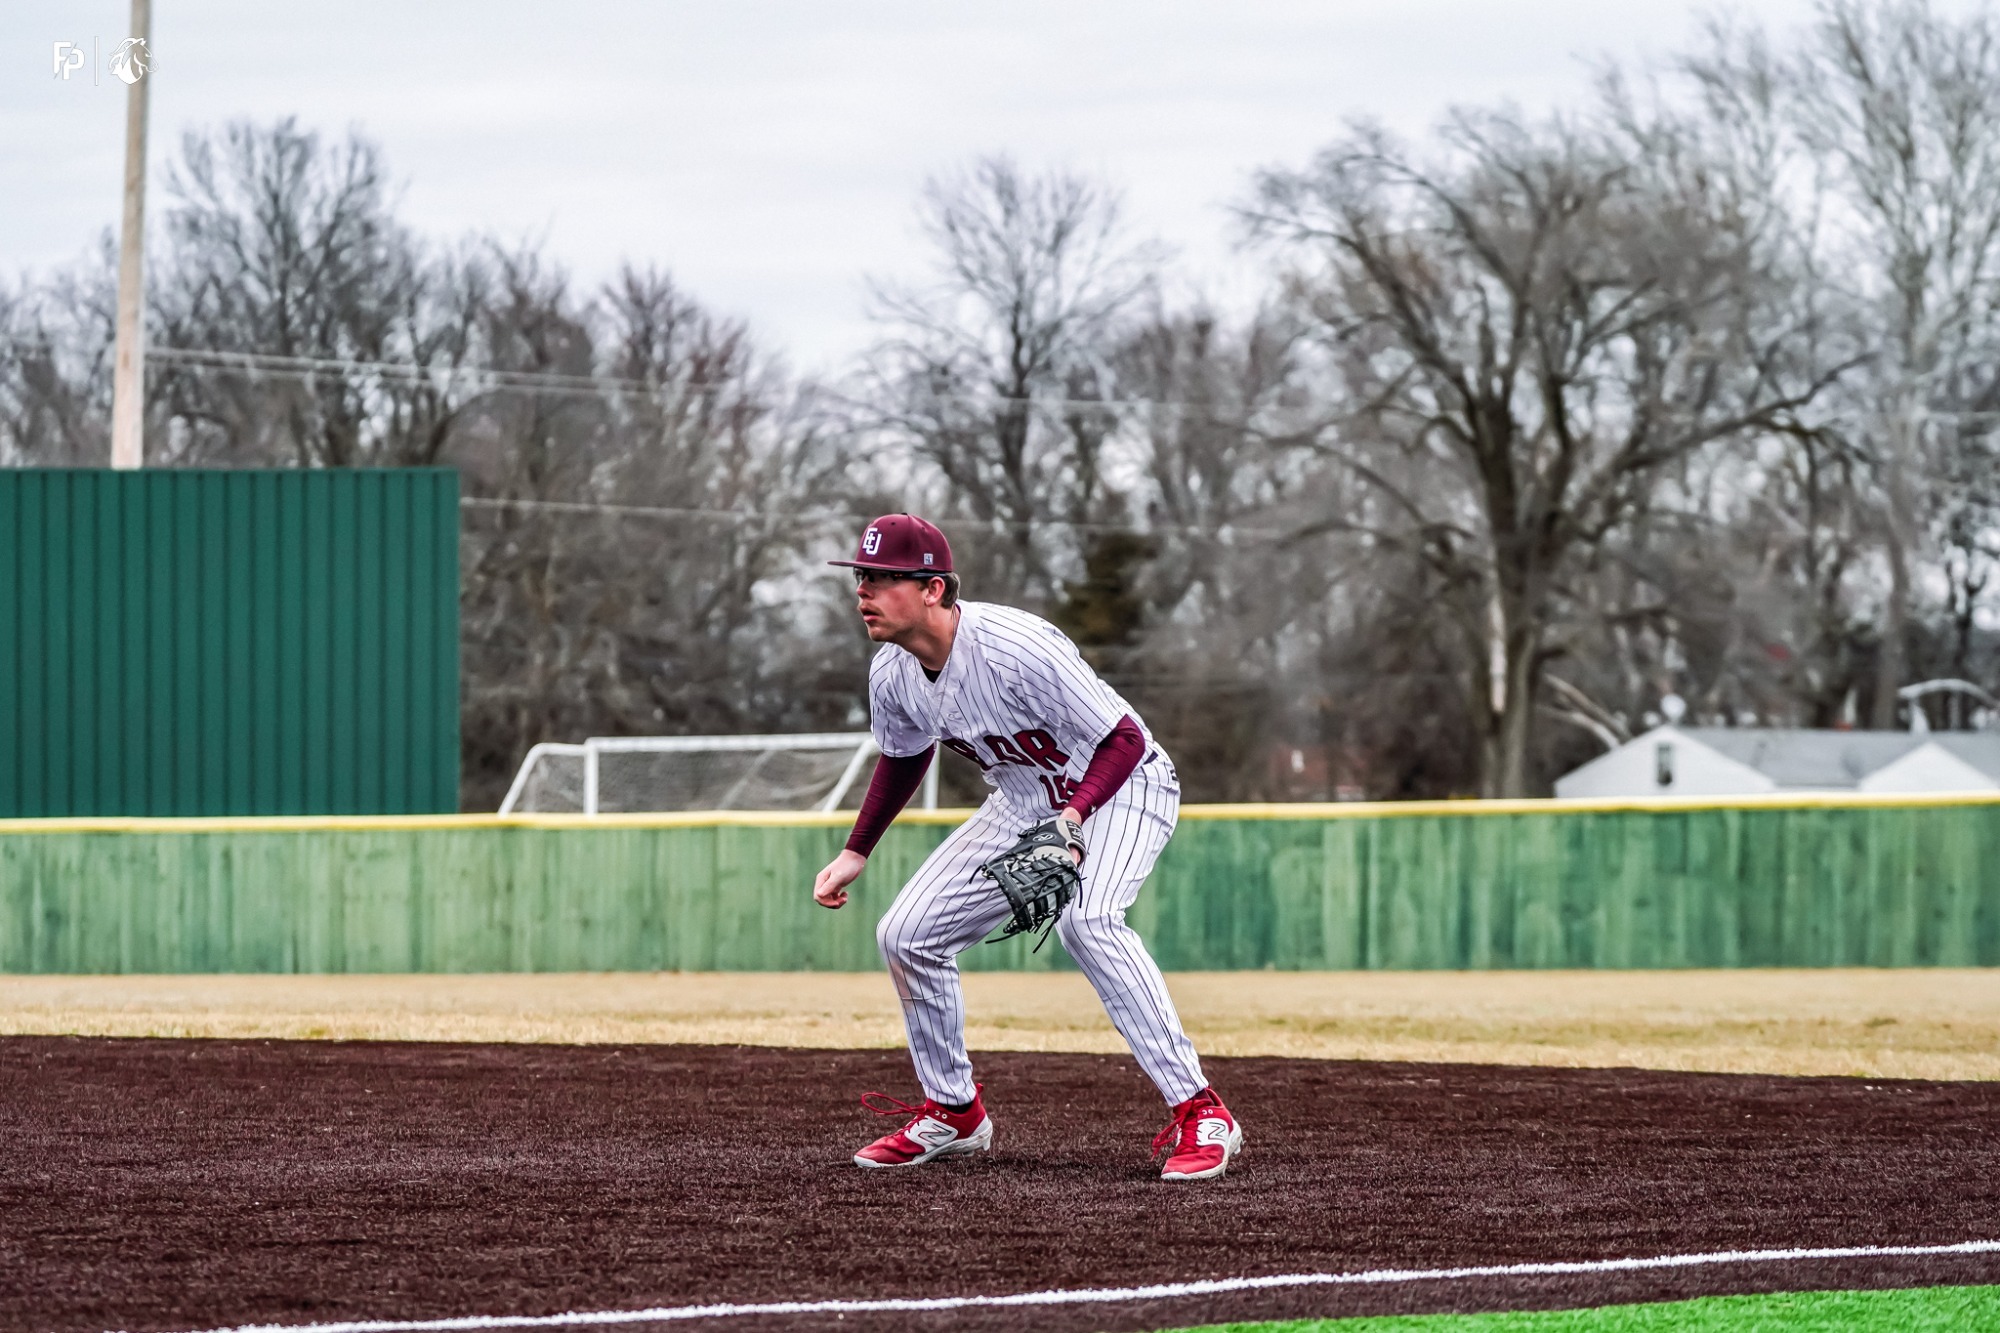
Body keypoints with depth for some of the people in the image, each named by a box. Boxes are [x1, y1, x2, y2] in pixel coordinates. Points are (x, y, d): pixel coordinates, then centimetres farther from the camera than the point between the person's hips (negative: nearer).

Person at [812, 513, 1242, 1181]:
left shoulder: (1017, 648, -33)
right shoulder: (892, 675, -9)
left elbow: (1124, 739, -28)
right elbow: (903, 757, 14)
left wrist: (1072, 819, -42)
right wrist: (855, 854, 12)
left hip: (1119, 788, -8)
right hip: (1024, 804, 8)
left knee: (1085, 919, -35)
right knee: (906, 934, 2)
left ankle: (1199, 1114, -32)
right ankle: (954, 1115, 22)